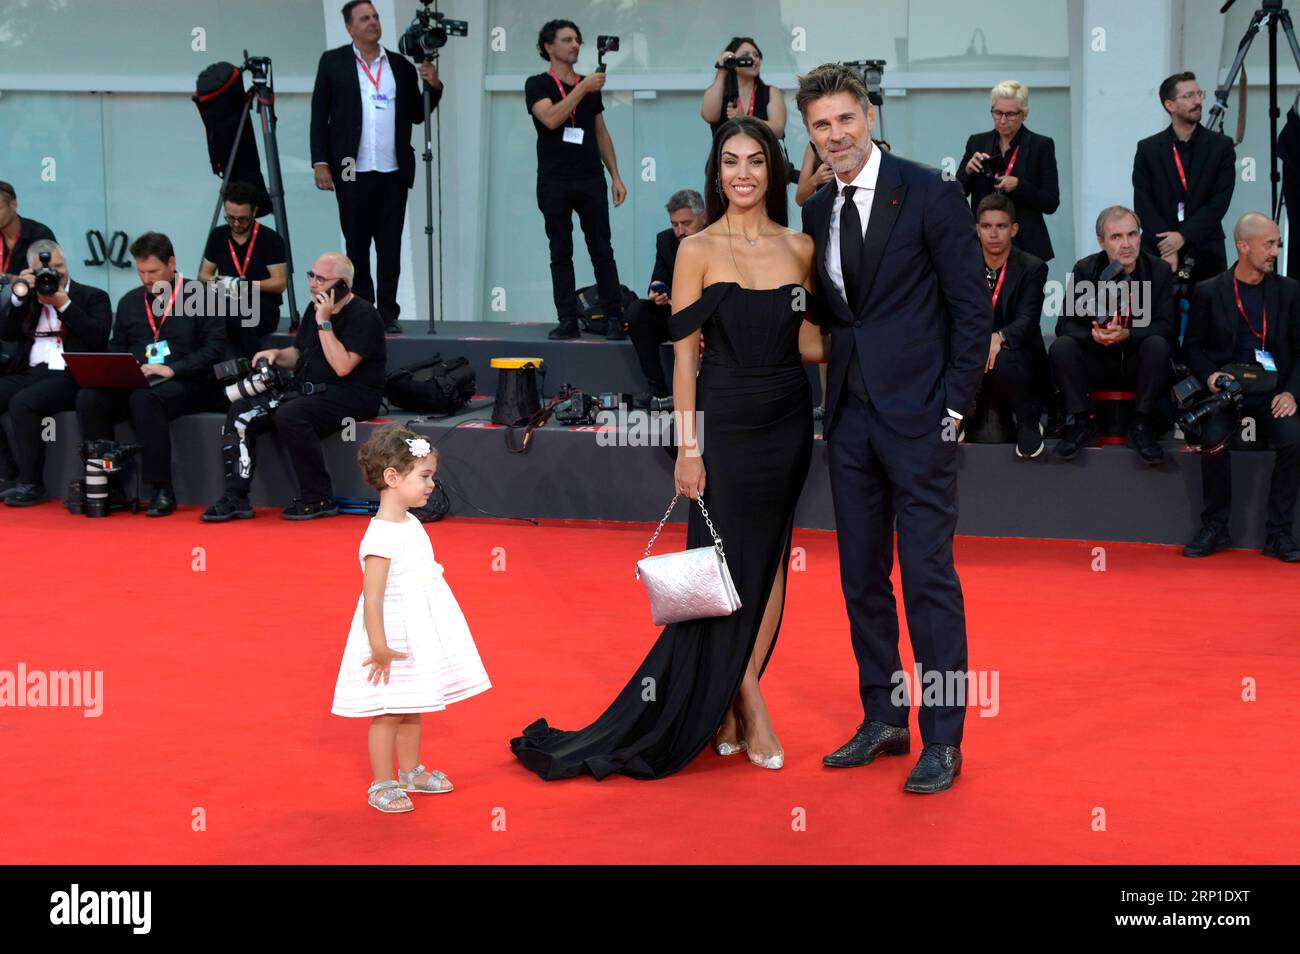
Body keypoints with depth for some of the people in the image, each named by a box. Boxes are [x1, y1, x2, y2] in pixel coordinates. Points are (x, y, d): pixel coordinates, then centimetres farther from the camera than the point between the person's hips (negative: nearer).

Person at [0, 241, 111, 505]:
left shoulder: (92, 297, 9)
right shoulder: (27, 297, 22)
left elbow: (98, 338, -7)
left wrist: (64, 304, -8)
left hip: (69, 376, -6)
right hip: (28, 373, 6)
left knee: (22, 403, -32)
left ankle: (32, 482, -21)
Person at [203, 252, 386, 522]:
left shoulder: (362, 315, -11)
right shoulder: (315, 308, 15)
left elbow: (343, 366, -22)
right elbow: (298, 355, 25)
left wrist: (324, 323, -19)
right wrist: (276, 354, 3)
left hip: (351, 396, -9)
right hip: (307, 389, 9)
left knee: (290, 415, -35)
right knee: (241, 412, -9)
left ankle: (319, 499, -21)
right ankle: (235, 498, -10)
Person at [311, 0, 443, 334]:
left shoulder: (402, 66, 11)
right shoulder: (333, 62, 5)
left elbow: (417, 116, 13)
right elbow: (319, 116, 3)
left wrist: (433, 86, -3)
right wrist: (320, 163, -5)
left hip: (394, 172, 2)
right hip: (353, 171, -2)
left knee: (390, 247, 3)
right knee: (356, 245, 4)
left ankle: (388, 313, 9)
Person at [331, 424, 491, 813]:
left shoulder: (411, 524, 5)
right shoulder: (380, 536, -24)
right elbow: (372, 598, -25)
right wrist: (379, 648, -24)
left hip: (418, 634, 9)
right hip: (394, 636, -9)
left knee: (411, 708, 21)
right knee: (387, 713, 4)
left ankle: (410, 772, 36)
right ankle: (382, 785, 17)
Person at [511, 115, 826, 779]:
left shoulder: (799, 248, 7)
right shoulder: (697, 251, -4)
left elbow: (808, 343, 9)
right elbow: (684, 353, -6)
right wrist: (688, 446, -11)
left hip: (788, 421, 4)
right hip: (725, 422, -4)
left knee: (769, 565, 6)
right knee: (726, 566, -2)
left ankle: (727, 712, 17)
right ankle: (751, 713, 11)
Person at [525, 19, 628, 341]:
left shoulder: (590, 87, 14)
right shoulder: (537, 85, 2)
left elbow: (601, 134, 16)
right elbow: (551, 118, -16)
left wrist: (616, 176, 9)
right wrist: (583, 88, -18)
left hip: (591, 181, 3)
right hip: (554, 182, -3)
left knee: (602, 251, 0)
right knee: (561, 253, 1)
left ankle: (615, 318, 0)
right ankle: (568, 320, 5)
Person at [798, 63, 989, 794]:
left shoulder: (929, 193, -6)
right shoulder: (818, 211, 11)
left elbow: (973, 307, -6)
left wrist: (955, 407, -11)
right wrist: (831, 394, 6)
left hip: (918, 414, -6)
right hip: (850, 412, 6)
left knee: (929, 575, -4)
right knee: (862, 575, 11)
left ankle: (944, 740, 5)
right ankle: (884, 720, 23)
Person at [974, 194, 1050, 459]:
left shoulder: (1033, 268, -3)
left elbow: (1027, 320, -17)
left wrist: (1000, 337, -40)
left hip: (1017, 359, -2)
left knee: (1002, 362, -38)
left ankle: (1029, 422, -11)